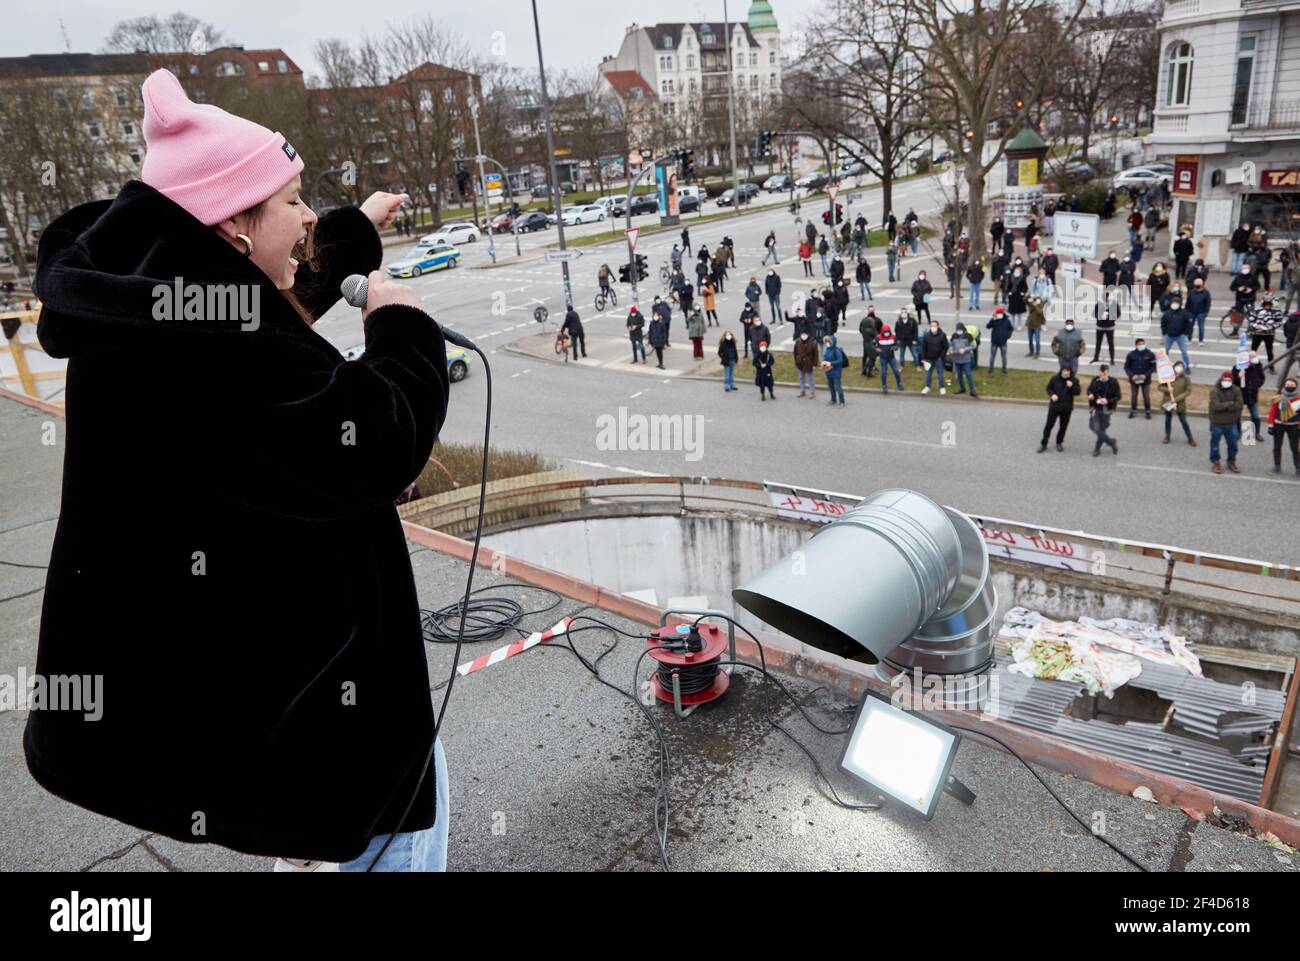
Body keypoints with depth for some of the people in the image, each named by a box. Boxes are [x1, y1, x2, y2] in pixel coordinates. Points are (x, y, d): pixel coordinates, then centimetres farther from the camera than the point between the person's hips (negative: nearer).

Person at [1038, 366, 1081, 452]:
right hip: (1054, 406, -1)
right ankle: (1043, 444, 12)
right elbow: (1049, 388, 4)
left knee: (1063, 426, 10)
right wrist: (1052, 394, -14)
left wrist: (1071, 386, -24)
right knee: (1049, 425, 1)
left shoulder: (1074, 380, -5)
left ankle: (1059, 443, 29)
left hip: (1066, 408, 1)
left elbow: (1077, 392, -6)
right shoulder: (1055, 378, -7)